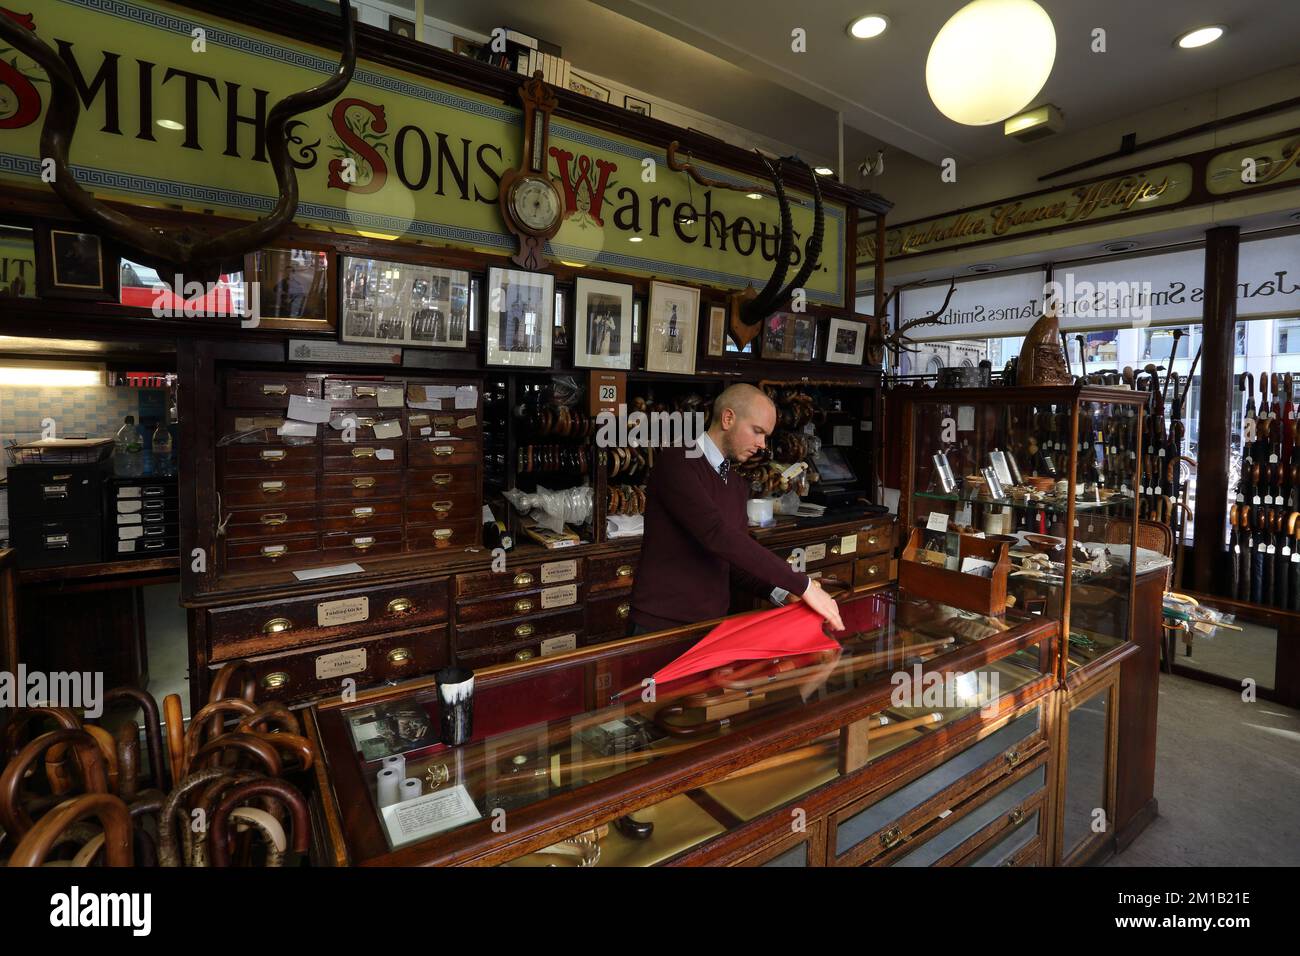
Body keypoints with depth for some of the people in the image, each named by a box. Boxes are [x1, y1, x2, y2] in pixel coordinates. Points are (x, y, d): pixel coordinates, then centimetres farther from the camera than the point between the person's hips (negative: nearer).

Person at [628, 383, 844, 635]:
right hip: (660, 624, -6)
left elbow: (738, 562, 11)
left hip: (714, 624, 7)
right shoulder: (678, 461, -15)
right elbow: (715, 534, -27)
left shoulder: (739, 487, 10)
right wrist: (801, 584, -26)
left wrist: (781, 591, -8)